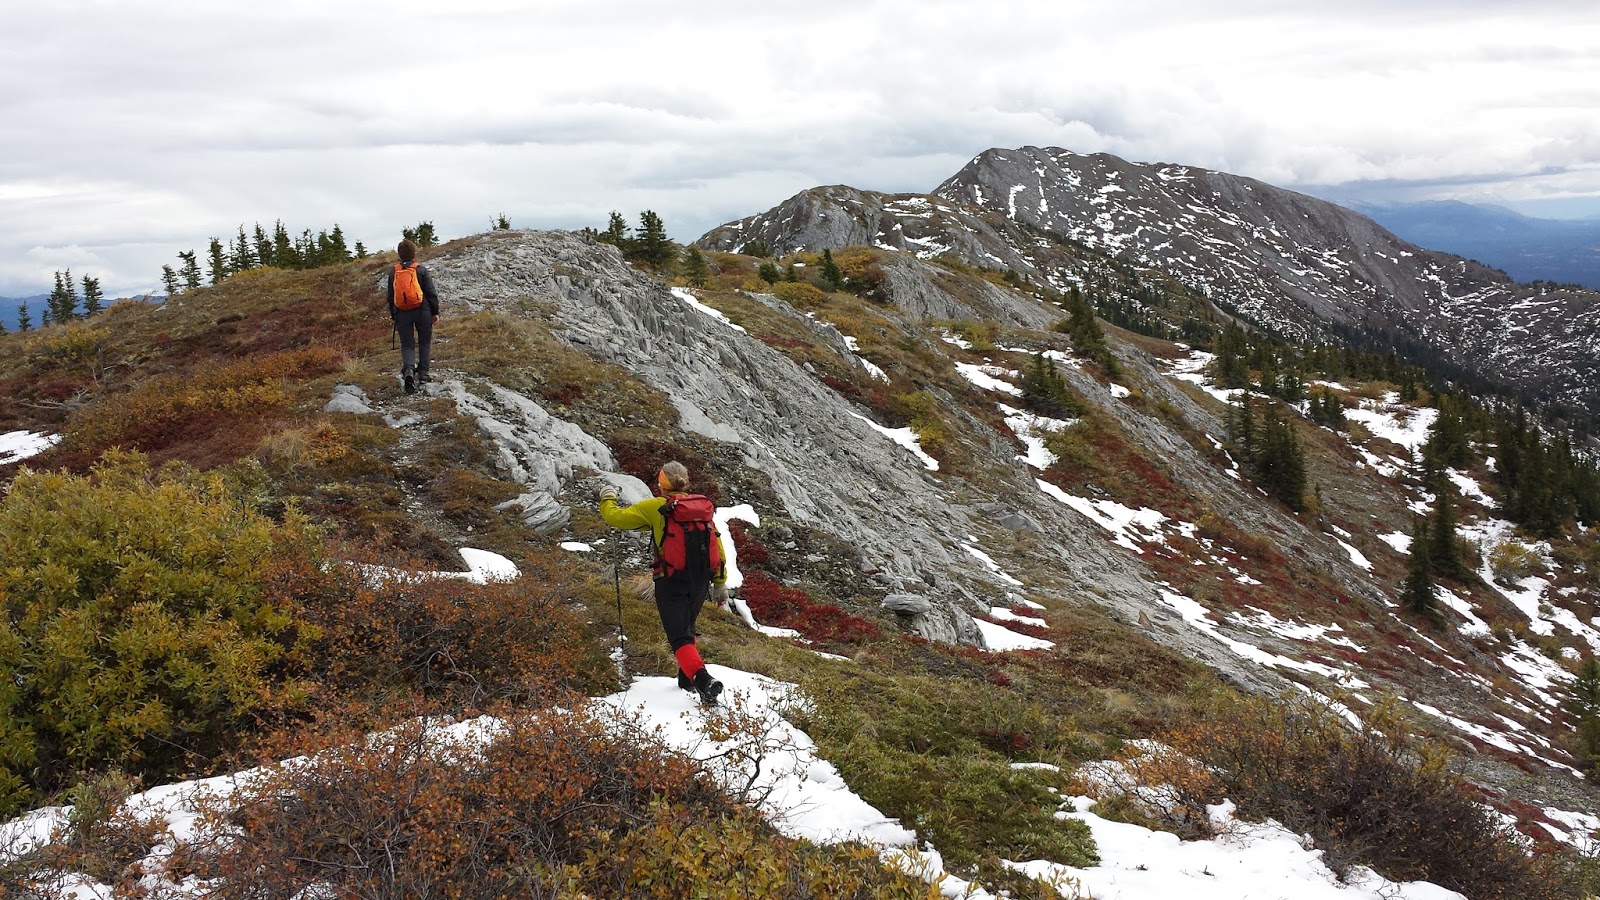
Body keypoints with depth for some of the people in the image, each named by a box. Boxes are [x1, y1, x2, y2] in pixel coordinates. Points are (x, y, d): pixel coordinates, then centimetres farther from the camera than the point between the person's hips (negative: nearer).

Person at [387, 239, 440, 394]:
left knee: (407, 345, 5)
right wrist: (435, 312, 4)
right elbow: (431, 293, -5)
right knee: (425, 342, 14)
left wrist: (393, 315, 20)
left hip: (402, 313, 2)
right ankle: (422, 374, 14)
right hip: (422, 311, -2)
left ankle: (408, 370, -21)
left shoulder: (393, 272, 3)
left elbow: (390, 296, 10)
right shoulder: (421, 270, -6)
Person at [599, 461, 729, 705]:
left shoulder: (656, 507, -4)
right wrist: (720, 584, 19)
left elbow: (615, 517, 1)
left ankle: (702, 679, -28)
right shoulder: (704, 507, 10)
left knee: (680, 637, -6)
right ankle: (687, 678, 34)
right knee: (687, 628, 28)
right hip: (700, 583, 5)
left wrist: (607, 497, 22)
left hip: (671, 582, -5)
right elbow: (718, 550, 12)